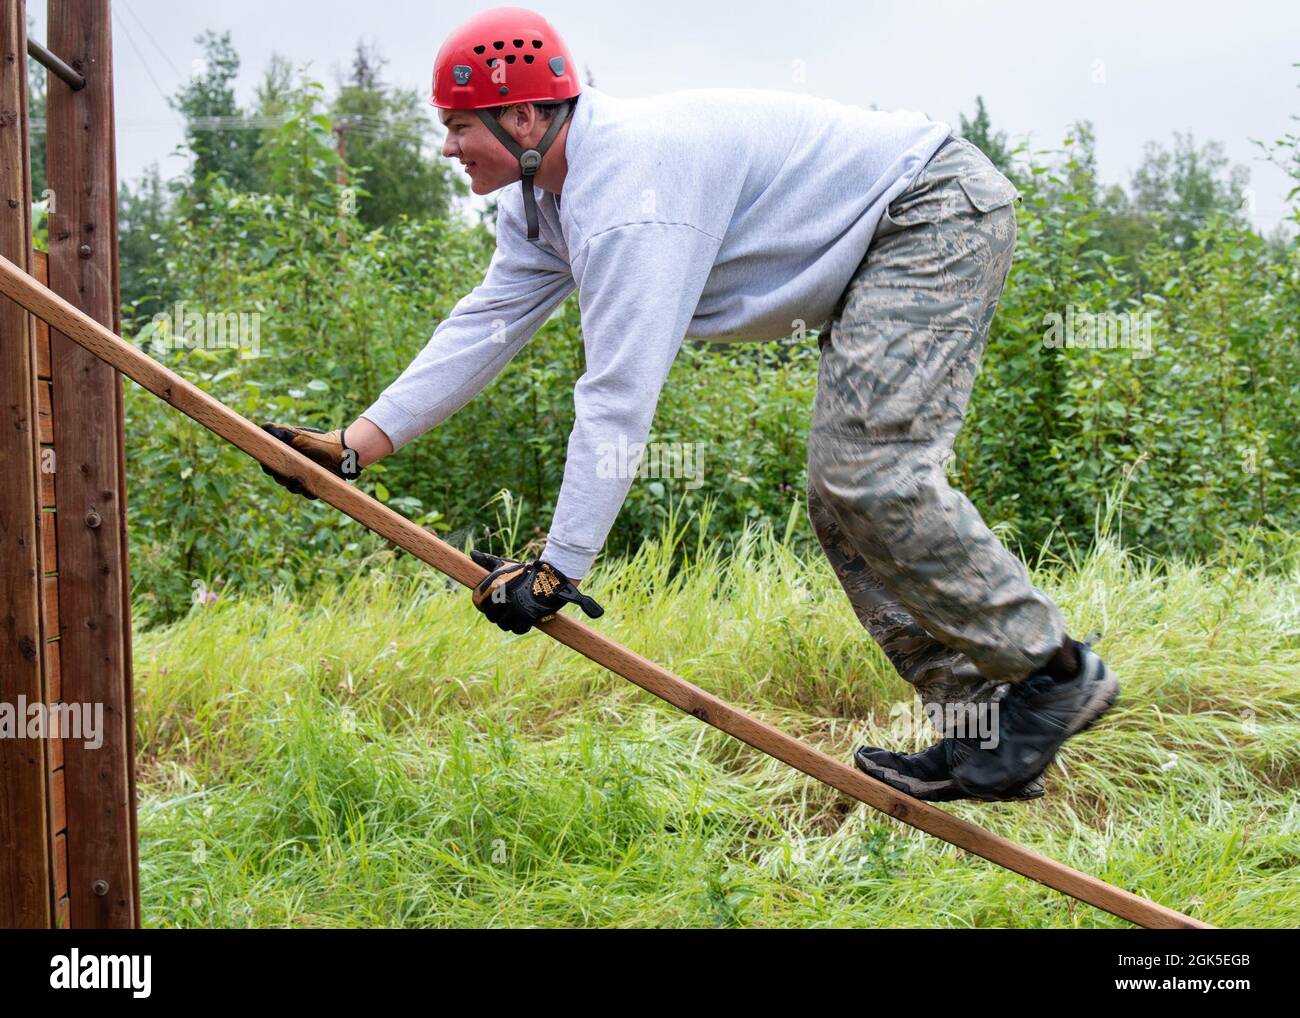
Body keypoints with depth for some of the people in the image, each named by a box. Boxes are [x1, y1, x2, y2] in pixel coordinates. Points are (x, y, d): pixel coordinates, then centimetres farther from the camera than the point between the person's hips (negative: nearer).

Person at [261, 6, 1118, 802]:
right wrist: (353, 447, 0)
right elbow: (484, 326, 6)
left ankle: (1055, 670, -8)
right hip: (880, 249, 11)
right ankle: (983, 721, 8)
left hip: (936, 209, -10)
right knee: (841, 500, 6)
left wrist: (557, 569, -29)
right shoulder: (544, 199, 5)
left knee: (871, 474, -21)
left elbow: (619, 398, -32)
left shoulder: (628, 186, -28)